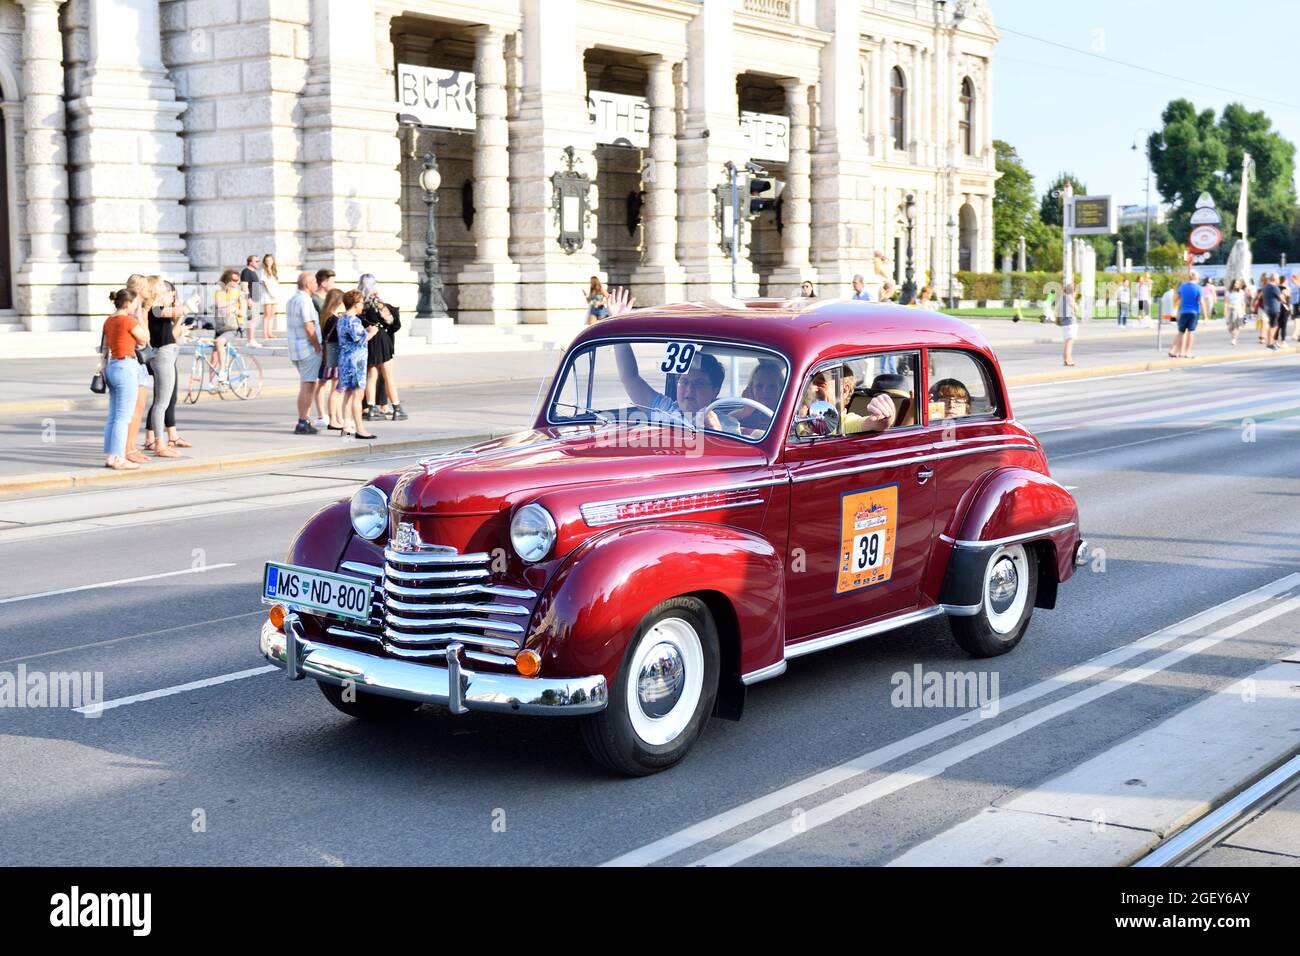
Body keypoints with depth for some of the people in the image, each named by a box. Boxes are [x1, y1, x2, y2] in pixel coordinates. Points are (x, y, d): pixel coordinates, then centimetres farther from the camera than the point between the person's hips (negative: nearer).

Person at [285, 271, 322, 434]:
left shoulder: (291, 300, 16)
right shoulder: (305, 301, -15)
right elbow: (309, 327, -22)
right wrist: (317, 346, -12)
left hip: (295, 348, 10)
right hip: (308, 348, -10)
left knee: (307, 384, 16)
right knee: (307, 386, -6)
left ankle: (304, 421, 19)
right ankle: (302, 423, -6)